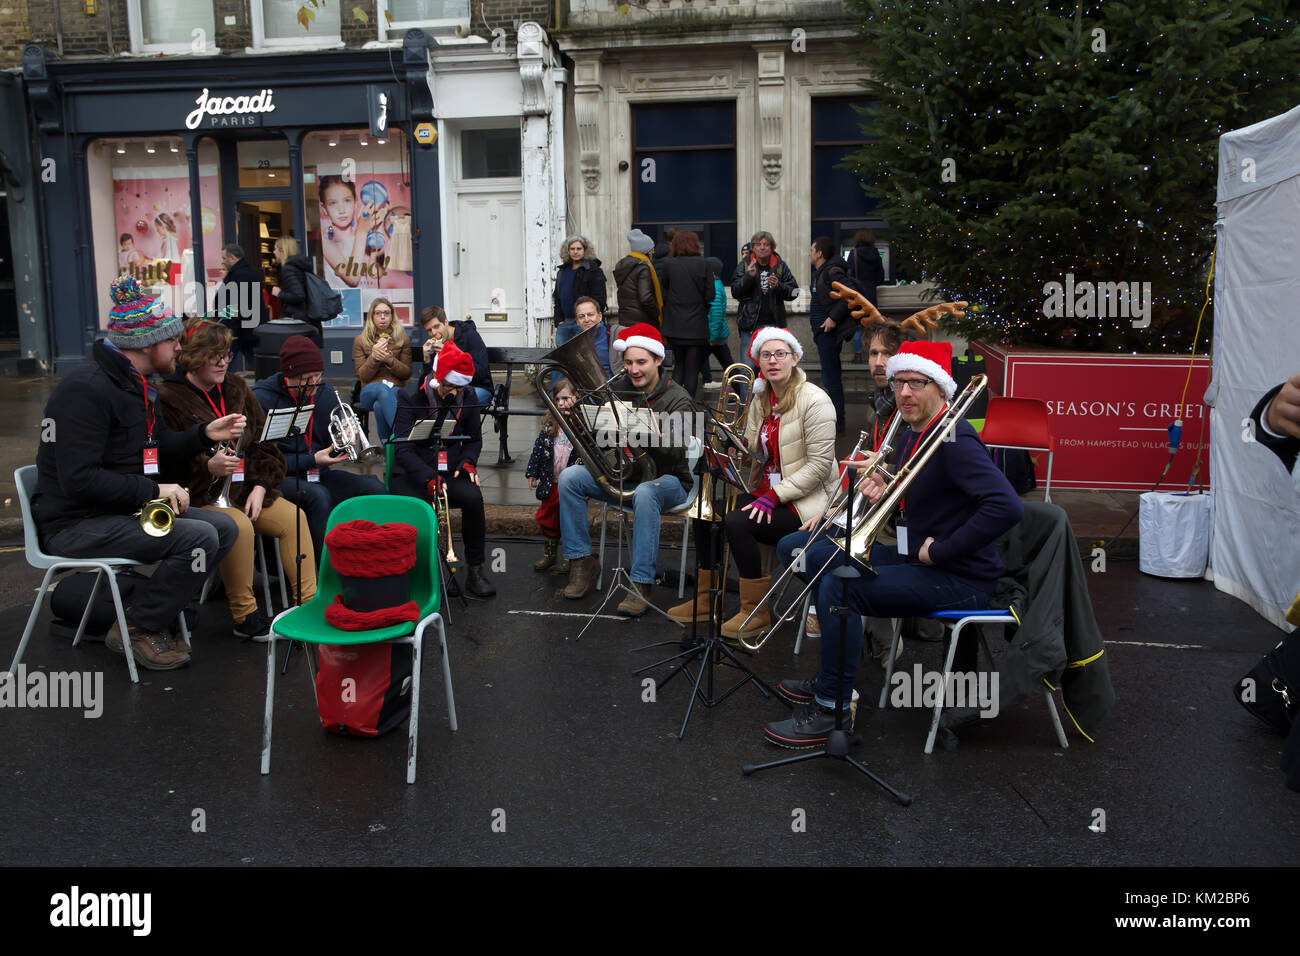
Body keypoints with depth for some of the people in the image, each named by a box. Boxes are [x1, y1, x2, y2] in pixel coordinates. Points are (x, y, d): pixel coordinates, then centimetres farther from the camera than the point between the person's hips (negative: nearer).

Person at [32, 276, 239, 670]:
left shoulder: (135, 384, 12)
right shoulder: (86, 388, -20)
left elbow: (156, 451, 19)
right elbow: (79, 479, -26)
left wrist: (204, 434, 3)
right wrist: (153, 490, -22)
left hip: (125, 508, 10)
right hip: (75, 523, -10)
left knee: (224, 527, -3)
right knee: (199, 537, -24)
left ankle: (152, 605, 6)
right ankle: (134, 628, -6)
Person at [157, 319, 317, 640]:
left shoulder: (236, 389, 14)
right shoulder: (169, 397, -5)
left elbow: (263, 444, 13)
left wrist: (259, 487, -2)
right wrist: (209, 466, -29)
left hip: (245, 488, 6)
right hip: (200, 494, -6)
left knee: (293, 516, -18)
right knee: (239, 526, -33)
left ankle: (309, 602, -13)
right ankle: (245, 617, -19)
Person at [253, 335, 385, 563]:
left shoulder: (326, 394, 9)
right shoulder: (263, 398, -7)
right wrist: (312, 460, -18)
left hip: (318, 475, 5)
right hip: (281, 478, -5)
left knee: (375, 488, -19)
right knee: (319, 495, -37)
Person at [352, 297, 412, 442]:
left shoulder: (402, 339, 10)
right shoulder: (360, 341, 10)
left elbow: (407, 373, 7)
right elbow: (362, 375, 5)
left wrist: (390, 360, -11)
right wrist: (373, 358, -13)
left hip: (396, 390, 0)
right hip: (370, 392, 0)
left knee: (380, 406, -38)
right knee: (382, 389, -39)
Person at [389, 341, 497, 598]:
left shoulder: (466, 399, 3)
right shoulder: (410, 398, -9)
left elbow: (474, 439, 17)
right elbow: (404, 448, -15)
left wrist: (468, 462, -6)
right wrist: (429, 477, -29)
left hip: (450, 471, 3)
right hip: (413, 473, -3)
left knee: (473, 497, -29)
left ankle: (475, 571, -16)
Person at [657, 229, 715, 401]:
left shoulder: (668, 264, -5)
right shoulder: (702, 263, -7)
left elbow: (663, 287, 8)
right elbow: (710, 296, -6)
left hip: (675, 326, 2)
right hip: (696, 327, -2)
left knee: (678, 365, 16)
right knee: (692, 369, 4)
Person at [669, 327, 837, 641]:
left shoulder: (814, 401, -14)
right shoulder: (760, 400, 11)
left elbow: (819, 465, -18)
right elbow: (751, 450, 12)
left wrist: (773, 496, -22)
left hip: (805, 500, -8)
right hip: (766, 491, 8)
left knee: (737, 522, -27)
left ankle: (756, 614, -14)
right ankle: (705, 600, 10)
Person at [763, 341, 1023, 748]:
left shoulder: (955, 440, -21)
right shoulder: (912, 435, 10)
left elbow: (1007, 507, -33)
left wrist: (940, 551, -26)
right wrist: (884, 495, -4)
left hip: (962, 580, -10)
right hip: (917, 558, 10)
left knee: (840, 586, -26)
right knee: (817, 558, 12)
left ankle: (833, 710, -14)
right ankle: (831, 679, 18)